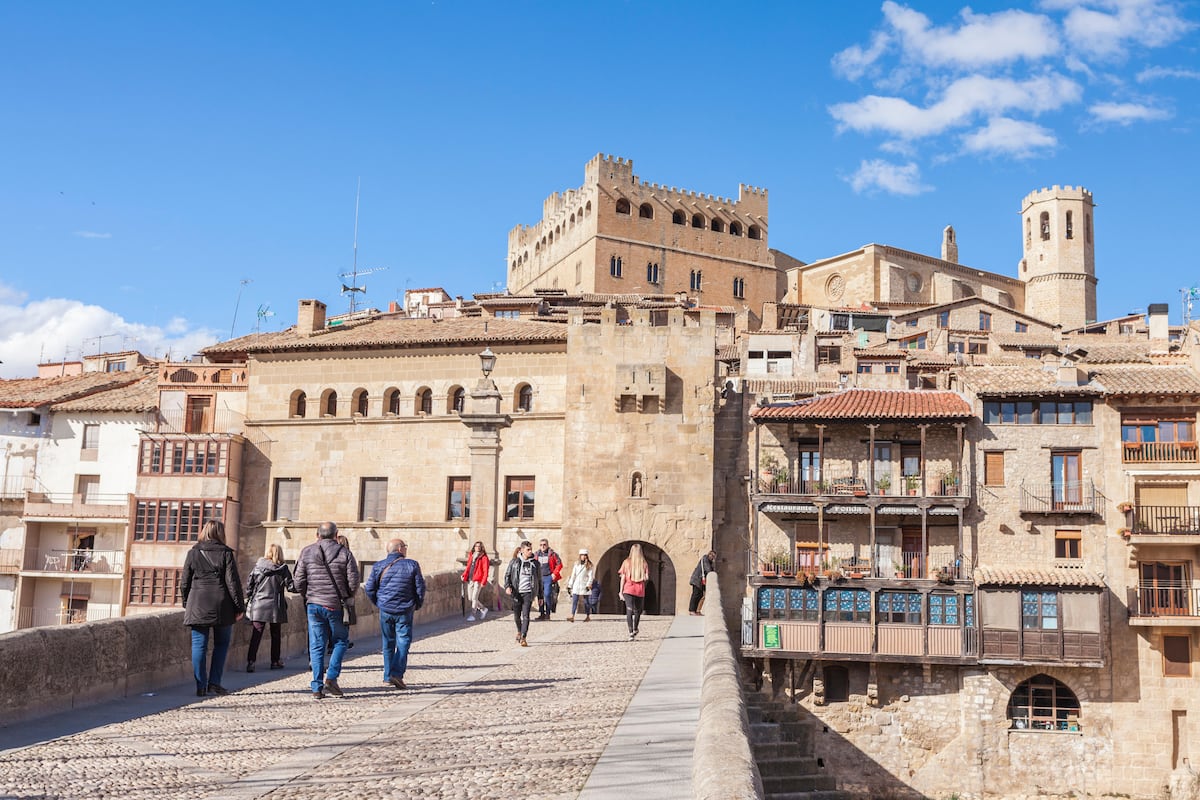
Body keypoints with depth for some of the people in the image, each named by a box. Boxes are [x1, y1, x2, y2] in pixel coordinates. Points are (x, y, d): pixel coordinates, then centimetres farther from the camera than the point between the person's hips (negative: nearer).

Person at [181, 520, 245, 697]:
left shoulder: (193, 553, 5)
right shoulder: (226, 553, -2)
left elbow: (184, 583, 9)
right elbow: (233, 582, -5)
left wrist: (187, 603, 21)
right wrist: (239, 607, 0)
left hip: (197, 606, 2)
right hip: (221, 607, -2)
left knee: (199, 645, 4)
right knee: (221, 644, 12)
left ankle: (201, 686, 2)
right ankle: (214, 682, 6)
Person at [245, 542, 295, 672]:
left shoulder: (257, 567, 2)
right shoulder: (282, 569, -2)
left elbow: (249, 587, 2)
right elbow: (291, 587, -3)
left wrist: (249, 601, 13)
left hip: (258, 606, 1)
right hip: (275, 607, -1)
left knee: (256, 635, 0)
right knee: (276, 635, 13)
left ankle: (250, 661, -11)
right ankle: (275, 661, 19)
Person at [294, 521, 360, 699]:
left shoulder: (306, 552, 3)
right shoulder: (344, 553, -1)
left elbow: (299, 582, 1)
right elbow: (353, 581, -4)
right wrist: (348, 597, 14)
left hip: (314, 605, 2)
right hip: (336, 605, -2)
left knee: (316, 646, 6)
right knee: (340, 641, 15)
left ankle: (317, 688, 4)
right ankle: (331, 677, -1)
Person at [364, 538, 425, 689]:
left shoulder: (378, 566, 2)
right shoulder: (411, 565, -4)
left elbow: (369, 588, 1)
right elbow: (420, 587, -2)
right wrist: (418, 605, 13)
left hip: (385, 610, 3)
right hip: (404, 610, -3)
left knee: (388, 642, 14)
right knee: (403, 642, 0)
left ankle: (388, 676, 17)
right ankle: (397, 673, -14)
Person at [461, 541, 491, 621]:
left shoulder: (484, 557, -5)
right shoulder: (471, 556, 14)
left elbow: (486, 571, -9)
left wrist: (483, 582, -16)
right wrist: (464, 575, 5)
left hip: (477, 581, -7)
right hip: (470, 580, 7)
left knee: (474, 598, -9)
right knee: (470, 598, 10)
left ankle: (472, 616, -2)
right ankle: (483, 609, 27)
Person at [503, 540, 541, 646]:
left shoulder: (535, 563, 6)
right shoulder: (514, 562, 4)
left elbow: (539, 579, 12)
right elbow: (507, 575, 7)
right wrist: (507, 586, -12)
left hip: (528, 592, -1)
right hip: (516, 593, 1)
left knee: (526, 615, -13)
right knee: (517, 615, 13)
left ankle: (523, 638, -14)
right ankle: (519, 632, 39)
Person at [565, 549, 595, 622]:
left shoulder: (589, 565, 2)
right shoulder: (576, 565, 13)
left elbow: (591, 576, -4)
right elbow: (573, 576, 16)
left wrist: (588, 584, -16)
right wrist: (570, 585, 12)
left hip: (584, 586, -3)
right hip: (576, 586, 3)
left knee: (586, 602, 2)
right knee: (574, 601, -7)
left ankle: (588, 617, 12)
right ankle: (572, 616, -14)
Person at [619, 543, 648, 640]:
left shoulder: (626, 562, -2)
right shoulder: (643, 563, -1)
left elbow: (623, 578, -4)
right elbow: (646, 578, -2)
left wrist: (621, 592, 0)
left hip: (628, 590, -1)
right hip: (640, 590, 1)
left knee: (629, 611, -5)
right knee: (637, 611, 21)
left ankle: (631, 633, -18)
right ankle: (635, 630, 36)